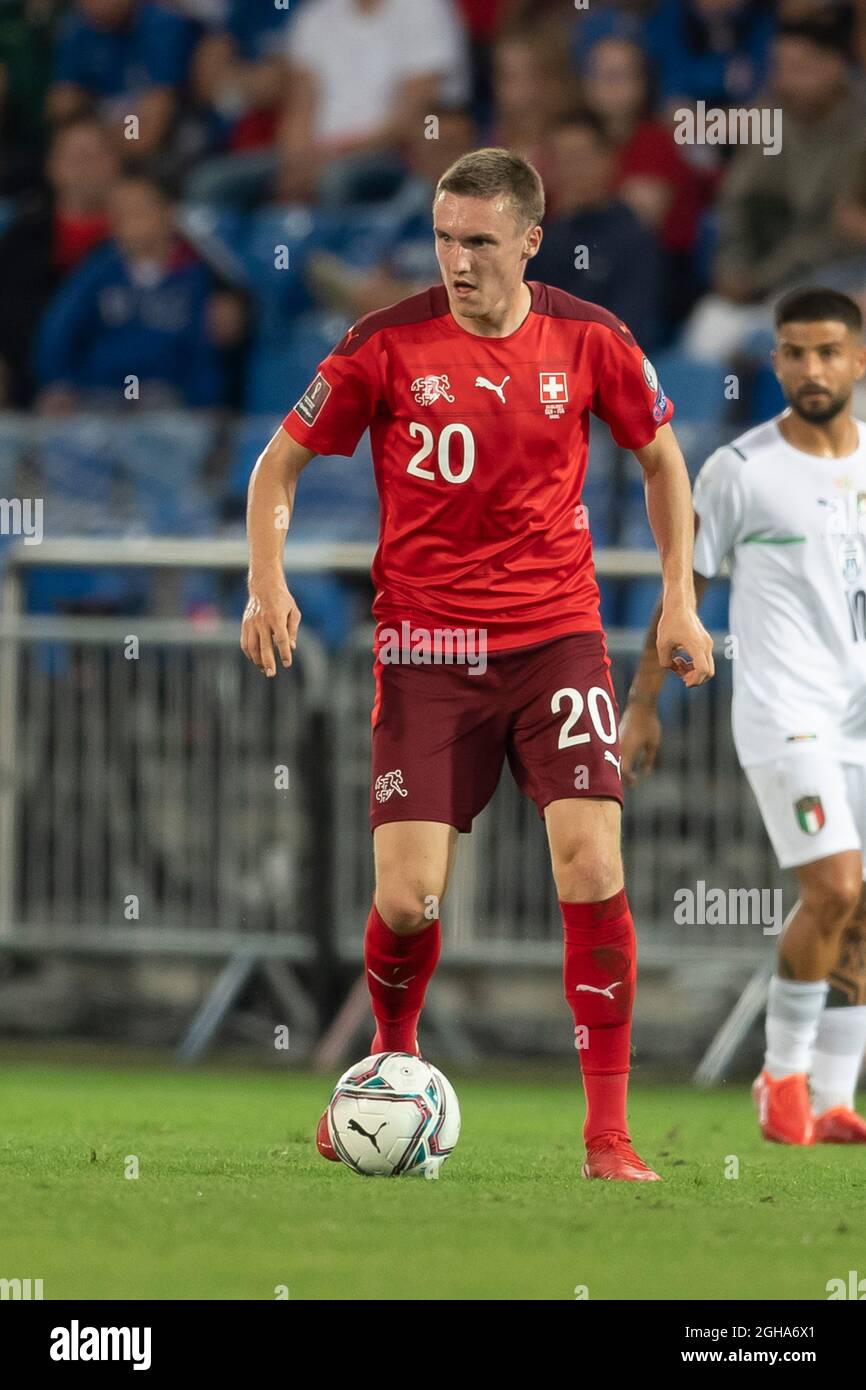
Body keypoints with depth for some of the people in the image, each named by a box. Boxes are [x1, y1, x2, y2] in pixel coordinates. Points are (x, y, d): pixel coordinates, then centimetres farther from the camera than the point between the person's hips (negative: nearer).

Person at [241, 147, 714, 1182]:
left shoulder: (588, 342, -1)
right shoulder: (388, 346, -6)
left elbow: (659, 456, 15)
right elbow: (281, 462, 5)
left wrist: (679, 600, 9)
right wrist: (267, 583, -9)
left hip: (556, 638, 1)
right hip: (425, 649, -1)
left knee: (591, 868, -14)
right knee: (407, 896, -6)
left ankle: (608, 1133, -7)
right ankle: (391, 1063, 27)